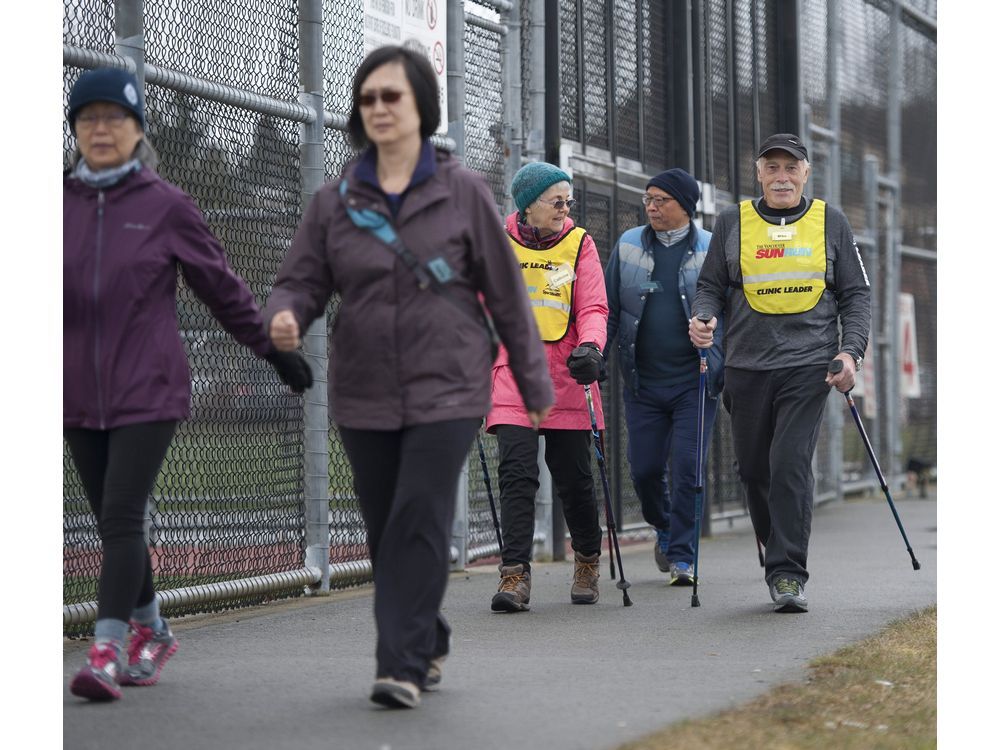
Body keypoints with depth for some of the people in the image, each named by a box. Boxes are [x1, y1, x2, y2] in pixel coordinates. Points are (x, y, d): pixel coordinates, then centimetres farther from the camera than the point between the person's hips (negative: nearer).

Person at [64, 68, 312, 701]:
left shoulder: (166, 207, -2)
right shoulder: (60, 203, 5)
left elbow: (222, 286, 7)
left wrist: (275, 348, 12)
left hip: (148, 390, -4)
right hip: (80, 393, 4)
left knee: (123, 518, -13)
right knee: (111, 523, 12)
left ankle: (108, 651, -14)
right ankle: (151, 632, 30)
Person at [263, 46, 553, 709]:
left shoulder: (462, 193, -1)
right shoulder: (336, 201, 5)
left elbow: (506, 292, 3)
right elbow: (302, 281, 3)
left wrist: (536, 385, 6)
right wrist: (286, 318, -22)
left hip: (446, 389, -3)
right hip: (365, 397, 3)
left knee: (419, 523, -14)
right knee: (386, 532, 9)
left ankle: (403, 665, -14)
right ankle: (429, 644, 29)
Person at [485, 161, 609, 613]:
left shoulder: (579, 243, 2)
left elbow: (593, 308, -4)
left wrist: (589, 347, -23)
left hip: (565, 377, 0)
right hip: (512, 375, 0)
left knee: (573, 479, 6)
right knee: (517, 474, -13)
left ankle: (587, 562, 30)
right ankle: (515, 575, -14)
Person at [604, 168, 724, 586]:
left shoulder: (712, 251, 0)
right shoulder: (628, 246, 6)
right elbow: (608, 308, 10)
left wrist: (723, 368, -3)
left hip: (695, 380, -3)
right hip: (642, 381, 3)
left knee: (686, 467, -8)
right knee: (645, 469, 5)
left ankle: (682, 556, 0)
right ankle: (664, 529, 33)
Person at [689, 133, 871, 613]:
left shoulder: (830, 223, 7)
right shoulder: (732, 223, 8)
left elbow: (856, 294, 10)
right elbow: (711, 285, 12)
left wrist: (850, 352, -4)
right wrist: (703, 318, -10)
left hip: (808, 363, -2)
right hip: (747, 365, 2)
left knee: (791, 464, -15)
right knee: (754, 469, 8)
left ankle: (788, 574, -12)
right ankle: (779, 553, 30)